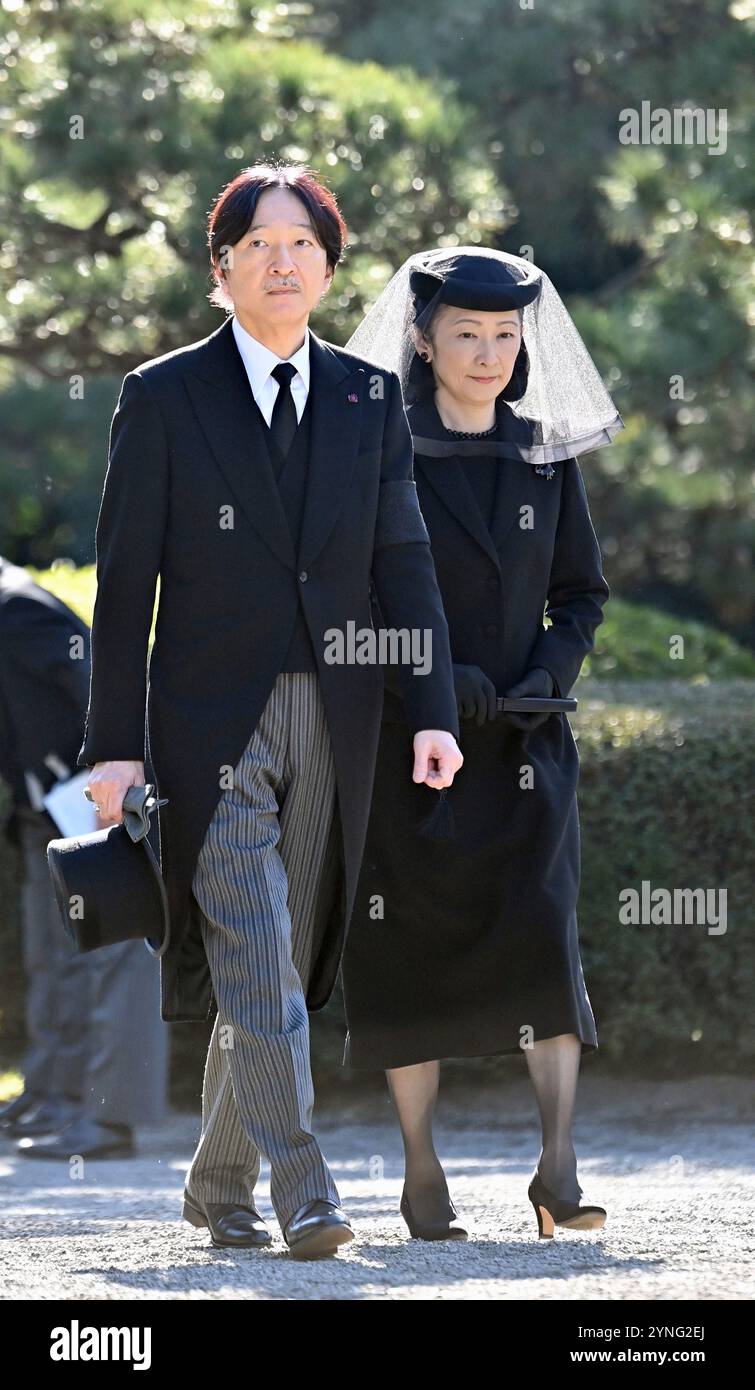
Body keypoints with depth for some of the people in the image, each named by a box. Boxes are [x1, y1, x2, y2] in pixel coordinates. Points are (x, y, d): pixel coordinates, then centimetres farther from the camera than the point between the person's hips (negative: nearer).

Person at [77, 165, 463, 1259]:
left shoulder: (369, 398, 10)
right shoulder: (164, 397, 1)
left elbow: (404, 561, 7)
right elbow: (125, 580, -1)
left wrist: (434, 711, -5)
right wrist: (115, 744, -7)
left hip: (334, 720, 3)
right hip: (213, 719, -3)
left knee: (282, 965, 8)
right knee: (255, 964, -13)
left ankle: (219, 1183, 22)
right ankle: (304, 1197, -17)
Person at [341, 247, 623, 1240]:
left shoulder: (547, 457, 8)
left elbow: (581, 593, 13)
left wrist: (546, 677, -5)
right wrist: (435, 678, -16)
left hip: (523, 745, 2)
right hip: (408, 744, -2)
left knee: (541, 931, -12)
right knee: (410, 946, 0)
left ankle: (559, 1170, -15)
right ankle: (422, 1175, 10)